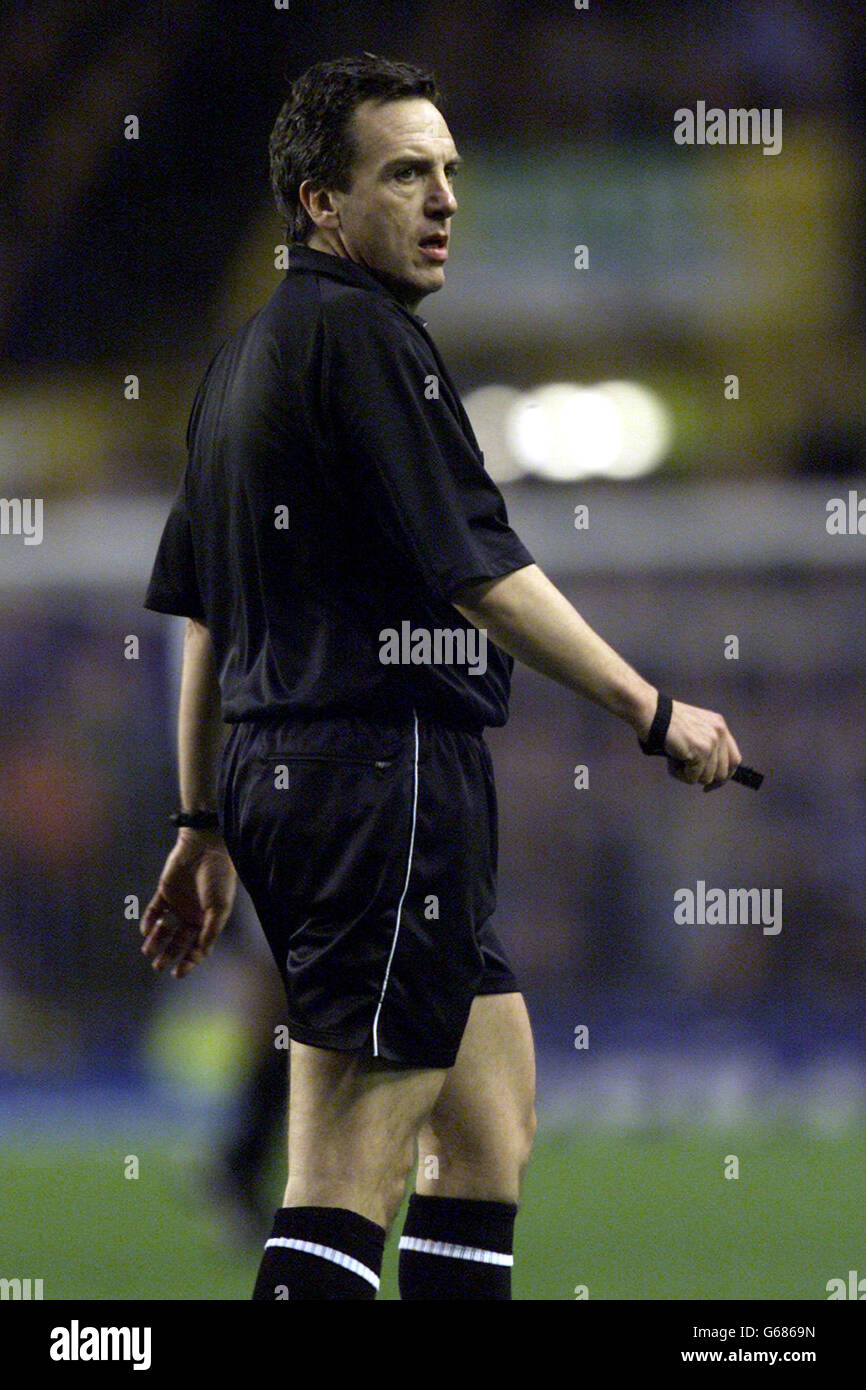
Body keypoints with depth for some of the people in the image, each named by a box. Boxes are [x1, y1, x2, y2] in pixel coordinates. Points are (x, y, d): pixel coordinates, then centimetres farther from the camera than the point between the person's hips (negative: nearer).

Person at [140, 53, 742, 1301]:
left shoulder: (247, 355, 17)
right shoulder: (362, 336, -13)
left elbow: (200, 617, 20)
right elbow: (479, 576, -16)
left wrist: (207, 827, 24)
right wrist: (656, 713, -9)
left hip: (277, 777, 10)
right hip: (384, 781, -10)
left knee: (493, 1120, 17)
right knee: (348, 1181, -11)